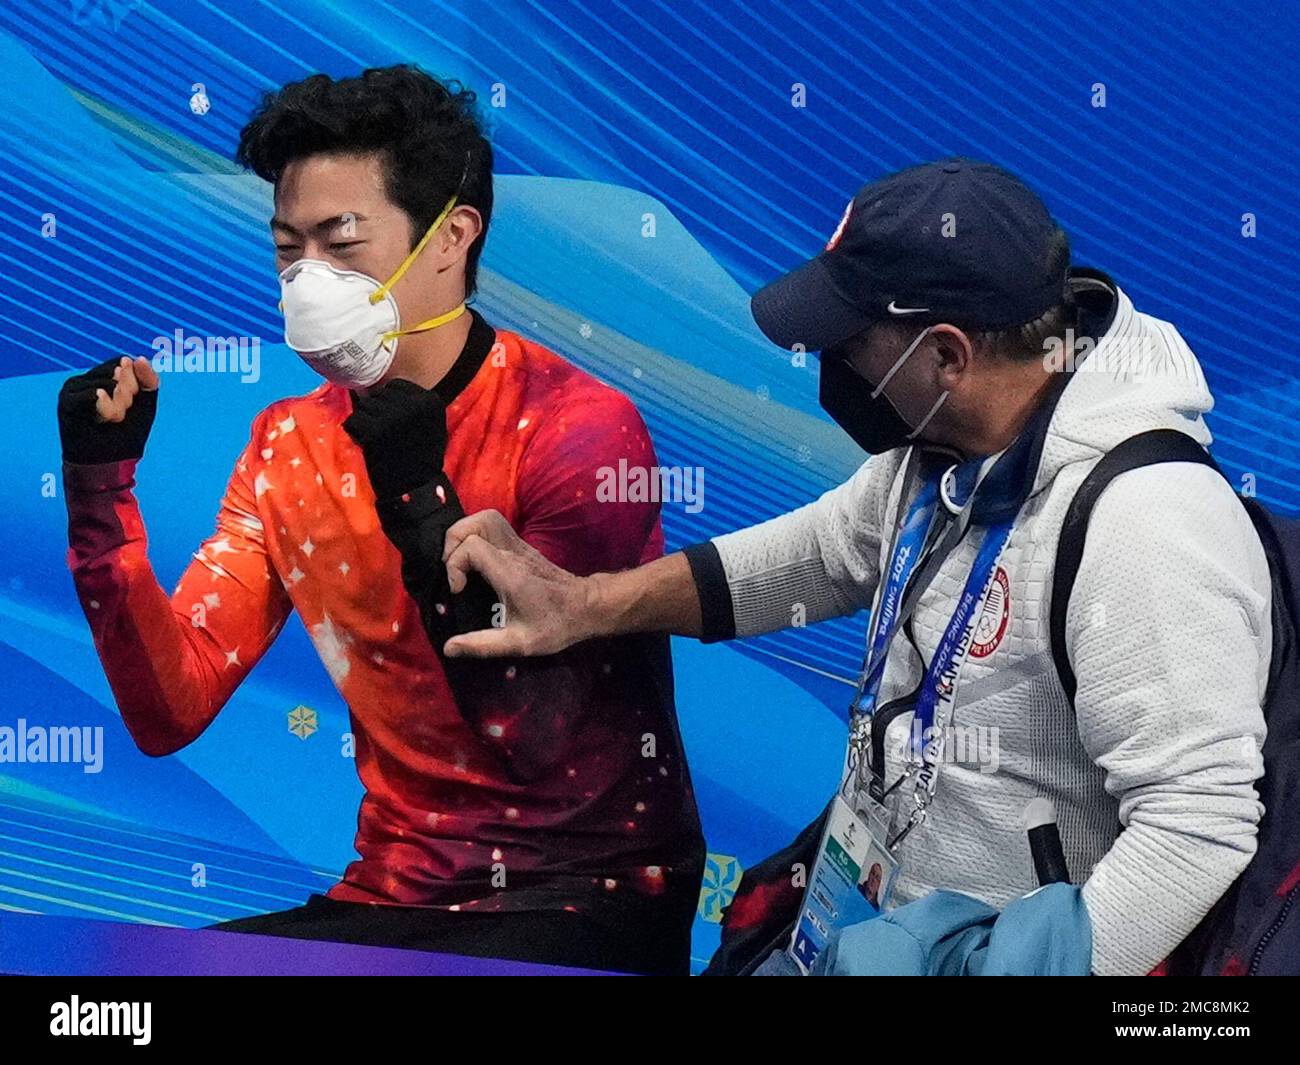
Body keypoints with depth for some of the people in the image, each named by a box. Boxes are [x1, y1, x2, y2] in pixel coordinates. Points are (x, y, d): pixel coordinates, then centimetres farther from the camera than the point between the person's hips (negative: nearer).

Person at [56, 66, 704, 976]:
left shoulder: (580, 427, -13)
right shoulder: (289, 443, 4)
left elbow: (530, 740, -17)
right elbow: (170, 712, -2)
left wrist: (420, 500, -23)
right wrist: (101, 488, -12)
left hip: (591, 894, -5)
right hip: (395, 895, 5)